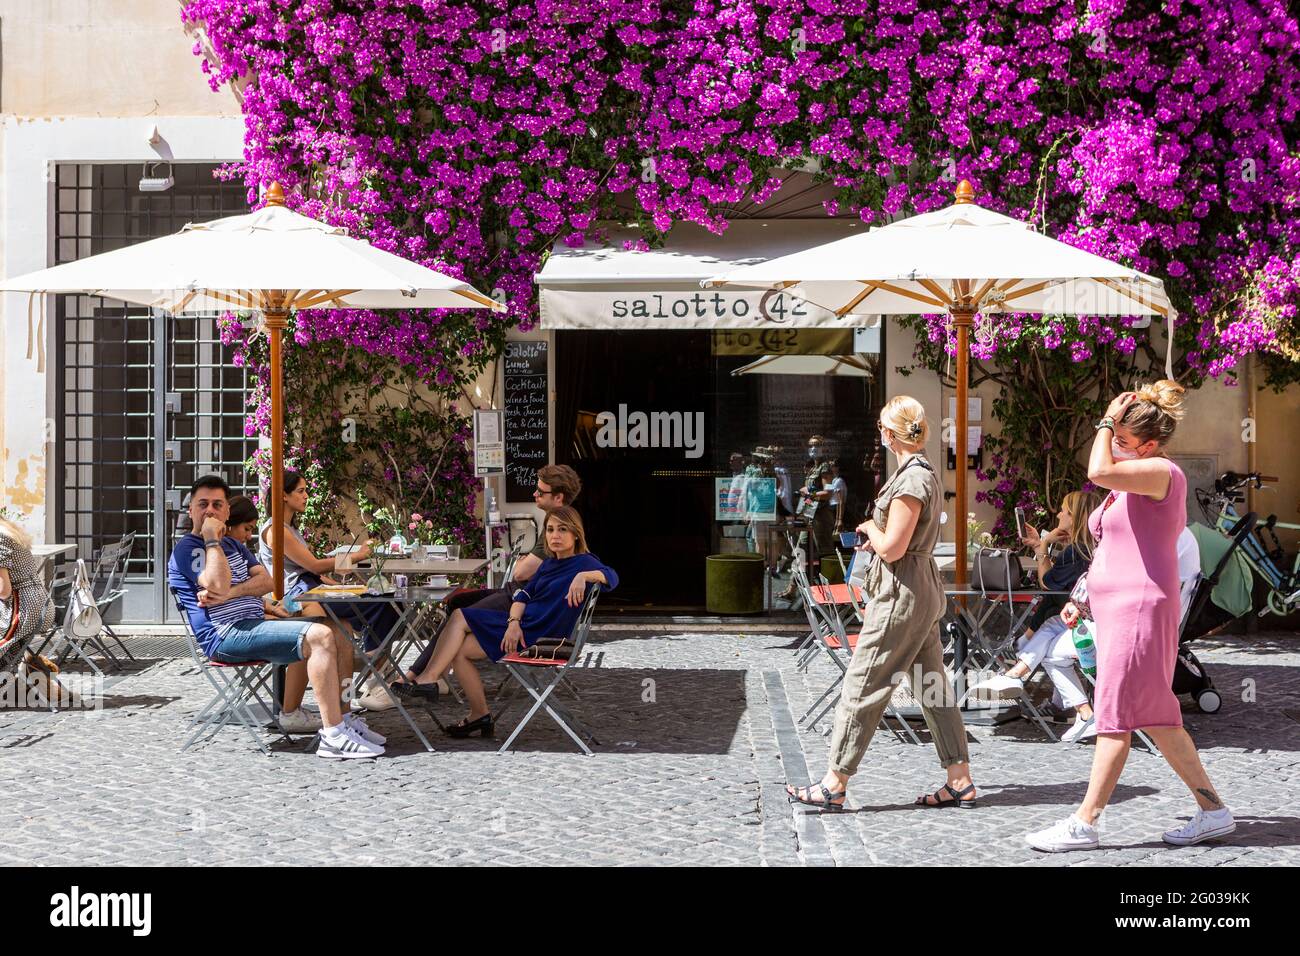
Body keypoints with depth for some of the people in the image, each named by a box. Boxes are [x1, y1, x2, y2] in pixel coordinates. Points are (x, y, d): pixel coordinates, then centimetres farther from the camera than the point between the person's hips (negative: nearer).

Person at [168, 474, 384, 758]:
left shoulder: (232, 545, 25)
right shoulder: (186, 549, -2)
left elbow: (265, 581, 9)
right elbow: (218, 585, -19)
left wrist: (231, 593, -10)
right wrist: (211, 540, -11)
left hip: (254, 623, 9)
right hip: (226, 634, -9)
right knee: (319, 636, -25)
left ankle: (340, 717, 0)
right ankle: (333, 736, -30)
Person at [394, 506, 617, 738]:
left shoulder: (583, 562, -5)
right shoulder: (548, 564, 19)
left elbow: (611, 577, -25)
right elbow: (523, 595, 9)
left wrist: (584, 575, -43)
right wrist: (514, 623, -10)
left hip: (537, 634, -8)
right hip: (521, 622, 8)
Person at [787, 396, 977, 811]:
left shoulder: (911, 479, -19)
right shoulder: (925, 473, 12)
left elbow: (892, 548, -20)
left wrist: (870, 527, -3)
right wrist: (878, 536, 11)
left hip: (902, 594, -10)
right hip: (923, 588, 10)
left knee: (863, 686, -4)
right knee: (933, 686, 11)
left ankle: (834, 784, 0)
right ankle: (960, 782, 13)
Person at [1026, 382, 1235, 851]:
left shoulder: (1161, 473, -12)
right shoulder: (1132, 483, 19)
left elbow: (1099, 471, -29)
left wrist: (1107, 422, -14)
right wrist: (1082, 600, 20)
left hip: (1139, 609, -11)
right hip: (1118, 611, 11)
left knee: (1116, 718, -7)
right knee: (1155, 719, 11)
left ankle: (1083, 824, -4)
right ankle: (1212, 810, 17)